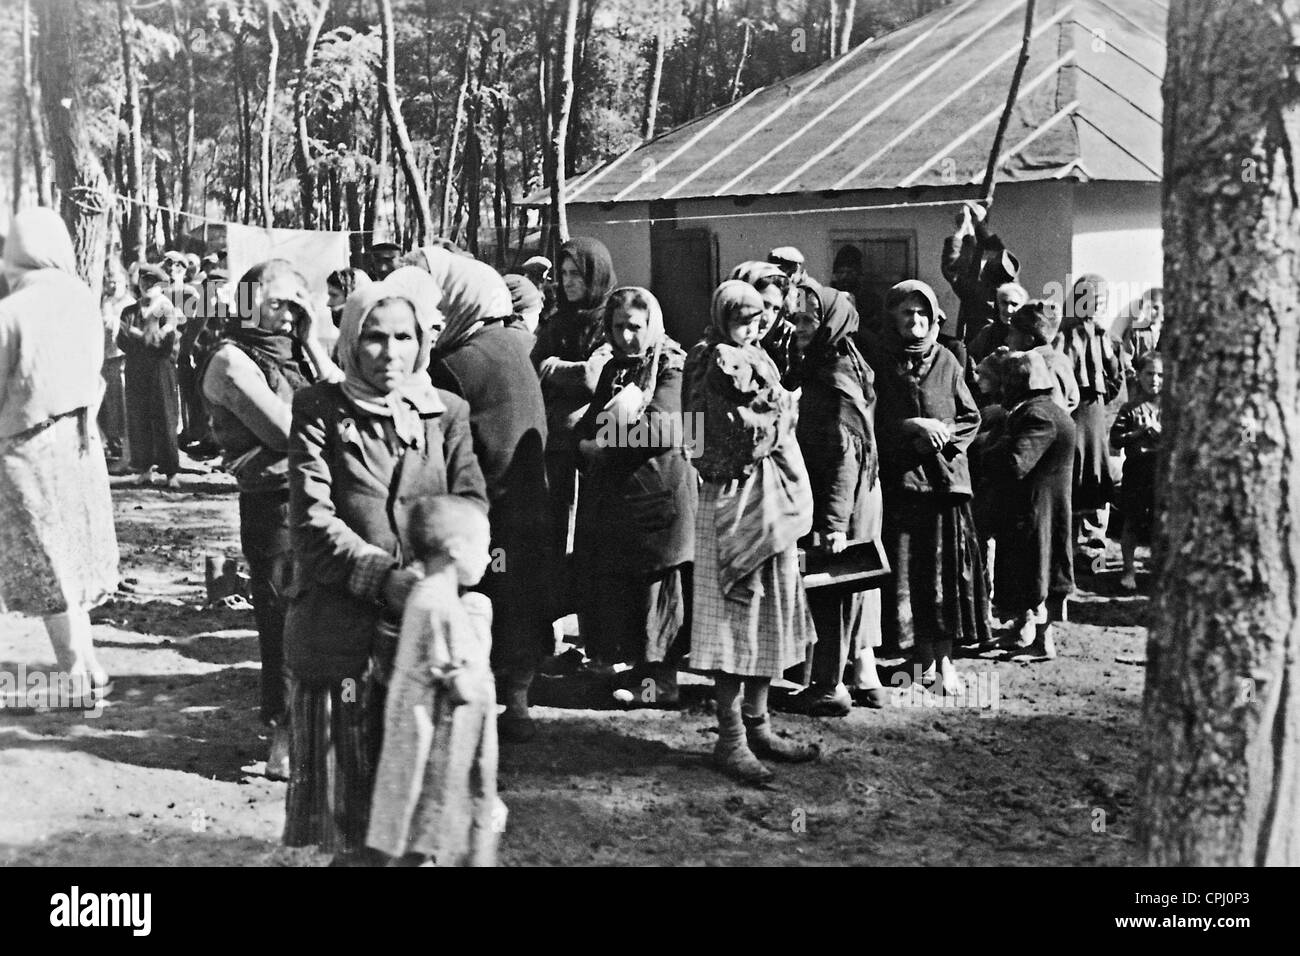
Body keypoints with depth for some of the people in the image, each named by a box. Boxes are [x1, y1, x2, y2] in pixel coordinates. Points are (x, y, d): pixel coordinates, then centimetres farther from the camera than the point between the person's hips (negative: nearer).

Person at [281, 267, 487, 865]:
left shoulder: (447, 412, 9)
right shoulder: (320, 409, 0)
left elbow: (471, 508, 2)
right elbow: (311, 522, -8)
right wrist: (385, 579, -19)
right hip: (341, 628, -2)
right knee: (350, 788, 4)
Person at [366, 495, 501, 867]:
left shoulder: (424, 594, 5)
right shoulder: (441, 609, -23)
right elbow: (466, 689, -20)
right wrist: (479, 622, -10)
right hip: (437, 758, -10)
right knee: (417, 852, -2)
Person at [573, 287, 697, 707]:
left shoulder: (672, 367, -6)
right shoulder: (614, 369, 17)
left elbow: (664, 429, -19)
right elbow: (585, 428, 17)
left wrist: (602, 444, -13)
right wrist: (585, 442, -7)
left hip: (657, 494, -7)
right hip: (612, 498, 7)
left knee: (657, 589, -1)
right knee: (613, 589, 7)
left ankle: (657, 678, 10)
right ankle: (632, 668, 19)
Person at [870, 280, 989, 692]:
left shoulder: (947, 362, 8)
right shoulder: (880, 365, 6)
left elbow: (971, 418, 9)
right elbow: (873, 422, 1)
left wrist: (944, 433, -8)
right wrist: (914, 427, -12)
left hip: (945, 476, 0)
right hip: (900, 478, 0)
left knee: (947, 570, -2)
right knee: (907, 571, 0)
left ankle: (944, 658, 7)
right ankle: (924, 657, 10)